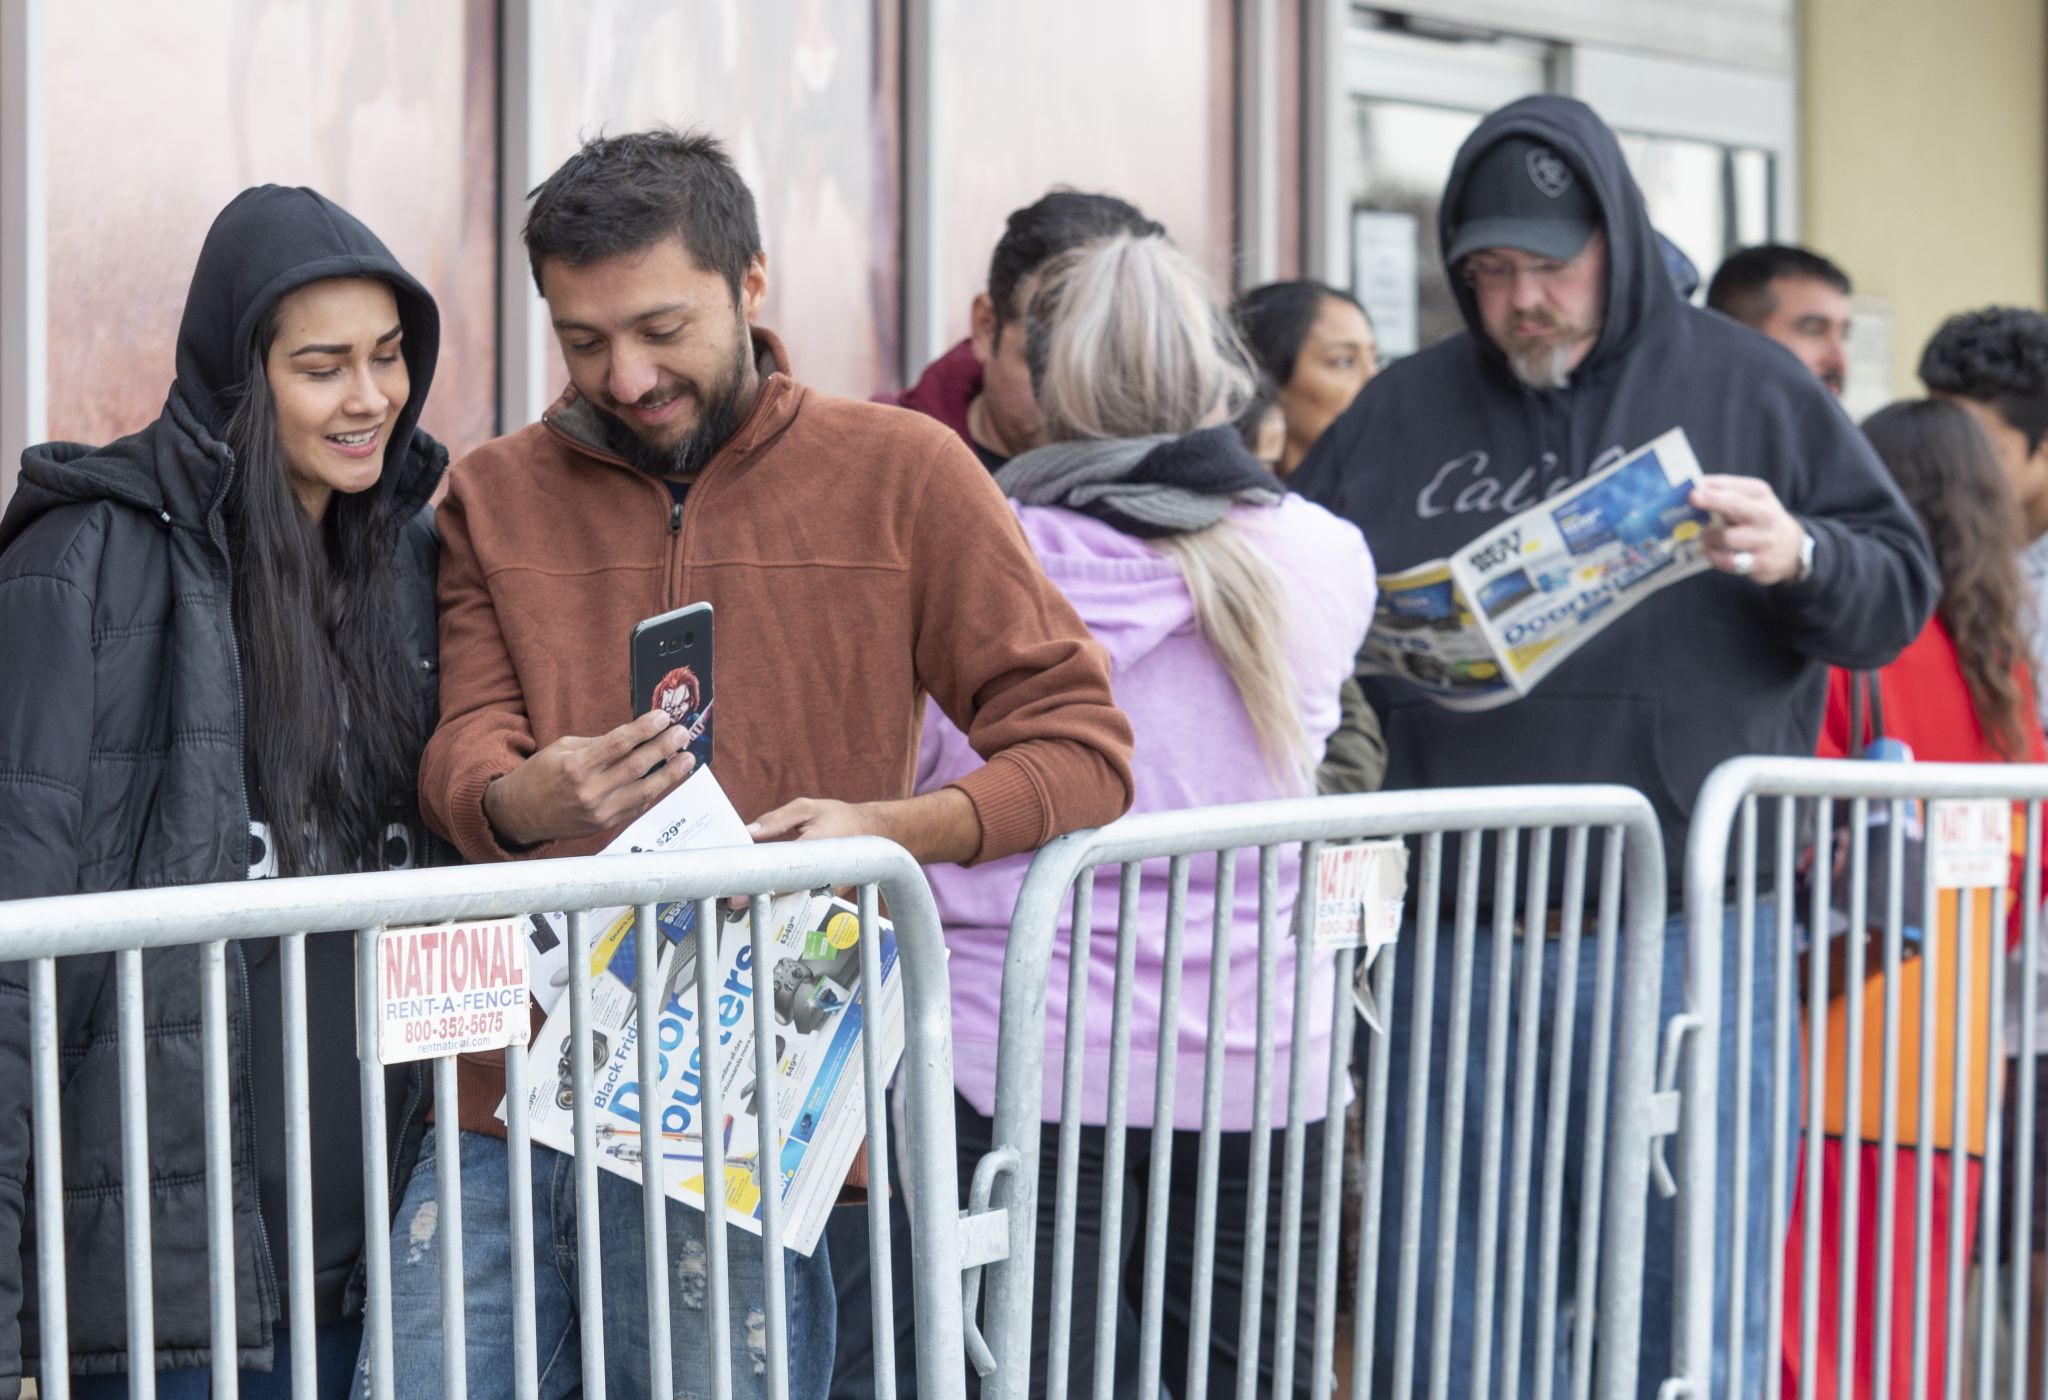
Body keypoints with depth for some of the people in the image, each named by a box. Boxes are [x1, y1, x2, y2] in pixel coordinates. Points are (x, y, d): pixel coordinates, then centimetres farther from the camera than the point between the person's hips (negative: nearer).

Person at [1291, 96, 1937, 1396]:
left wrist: (1802, 559, -16)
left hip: (1693, 936, -2)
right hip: (1460, 935, 2)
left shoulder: (1752, 390, 6)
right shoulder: (1401, 412, 11)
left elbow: (1901, 589, 5)